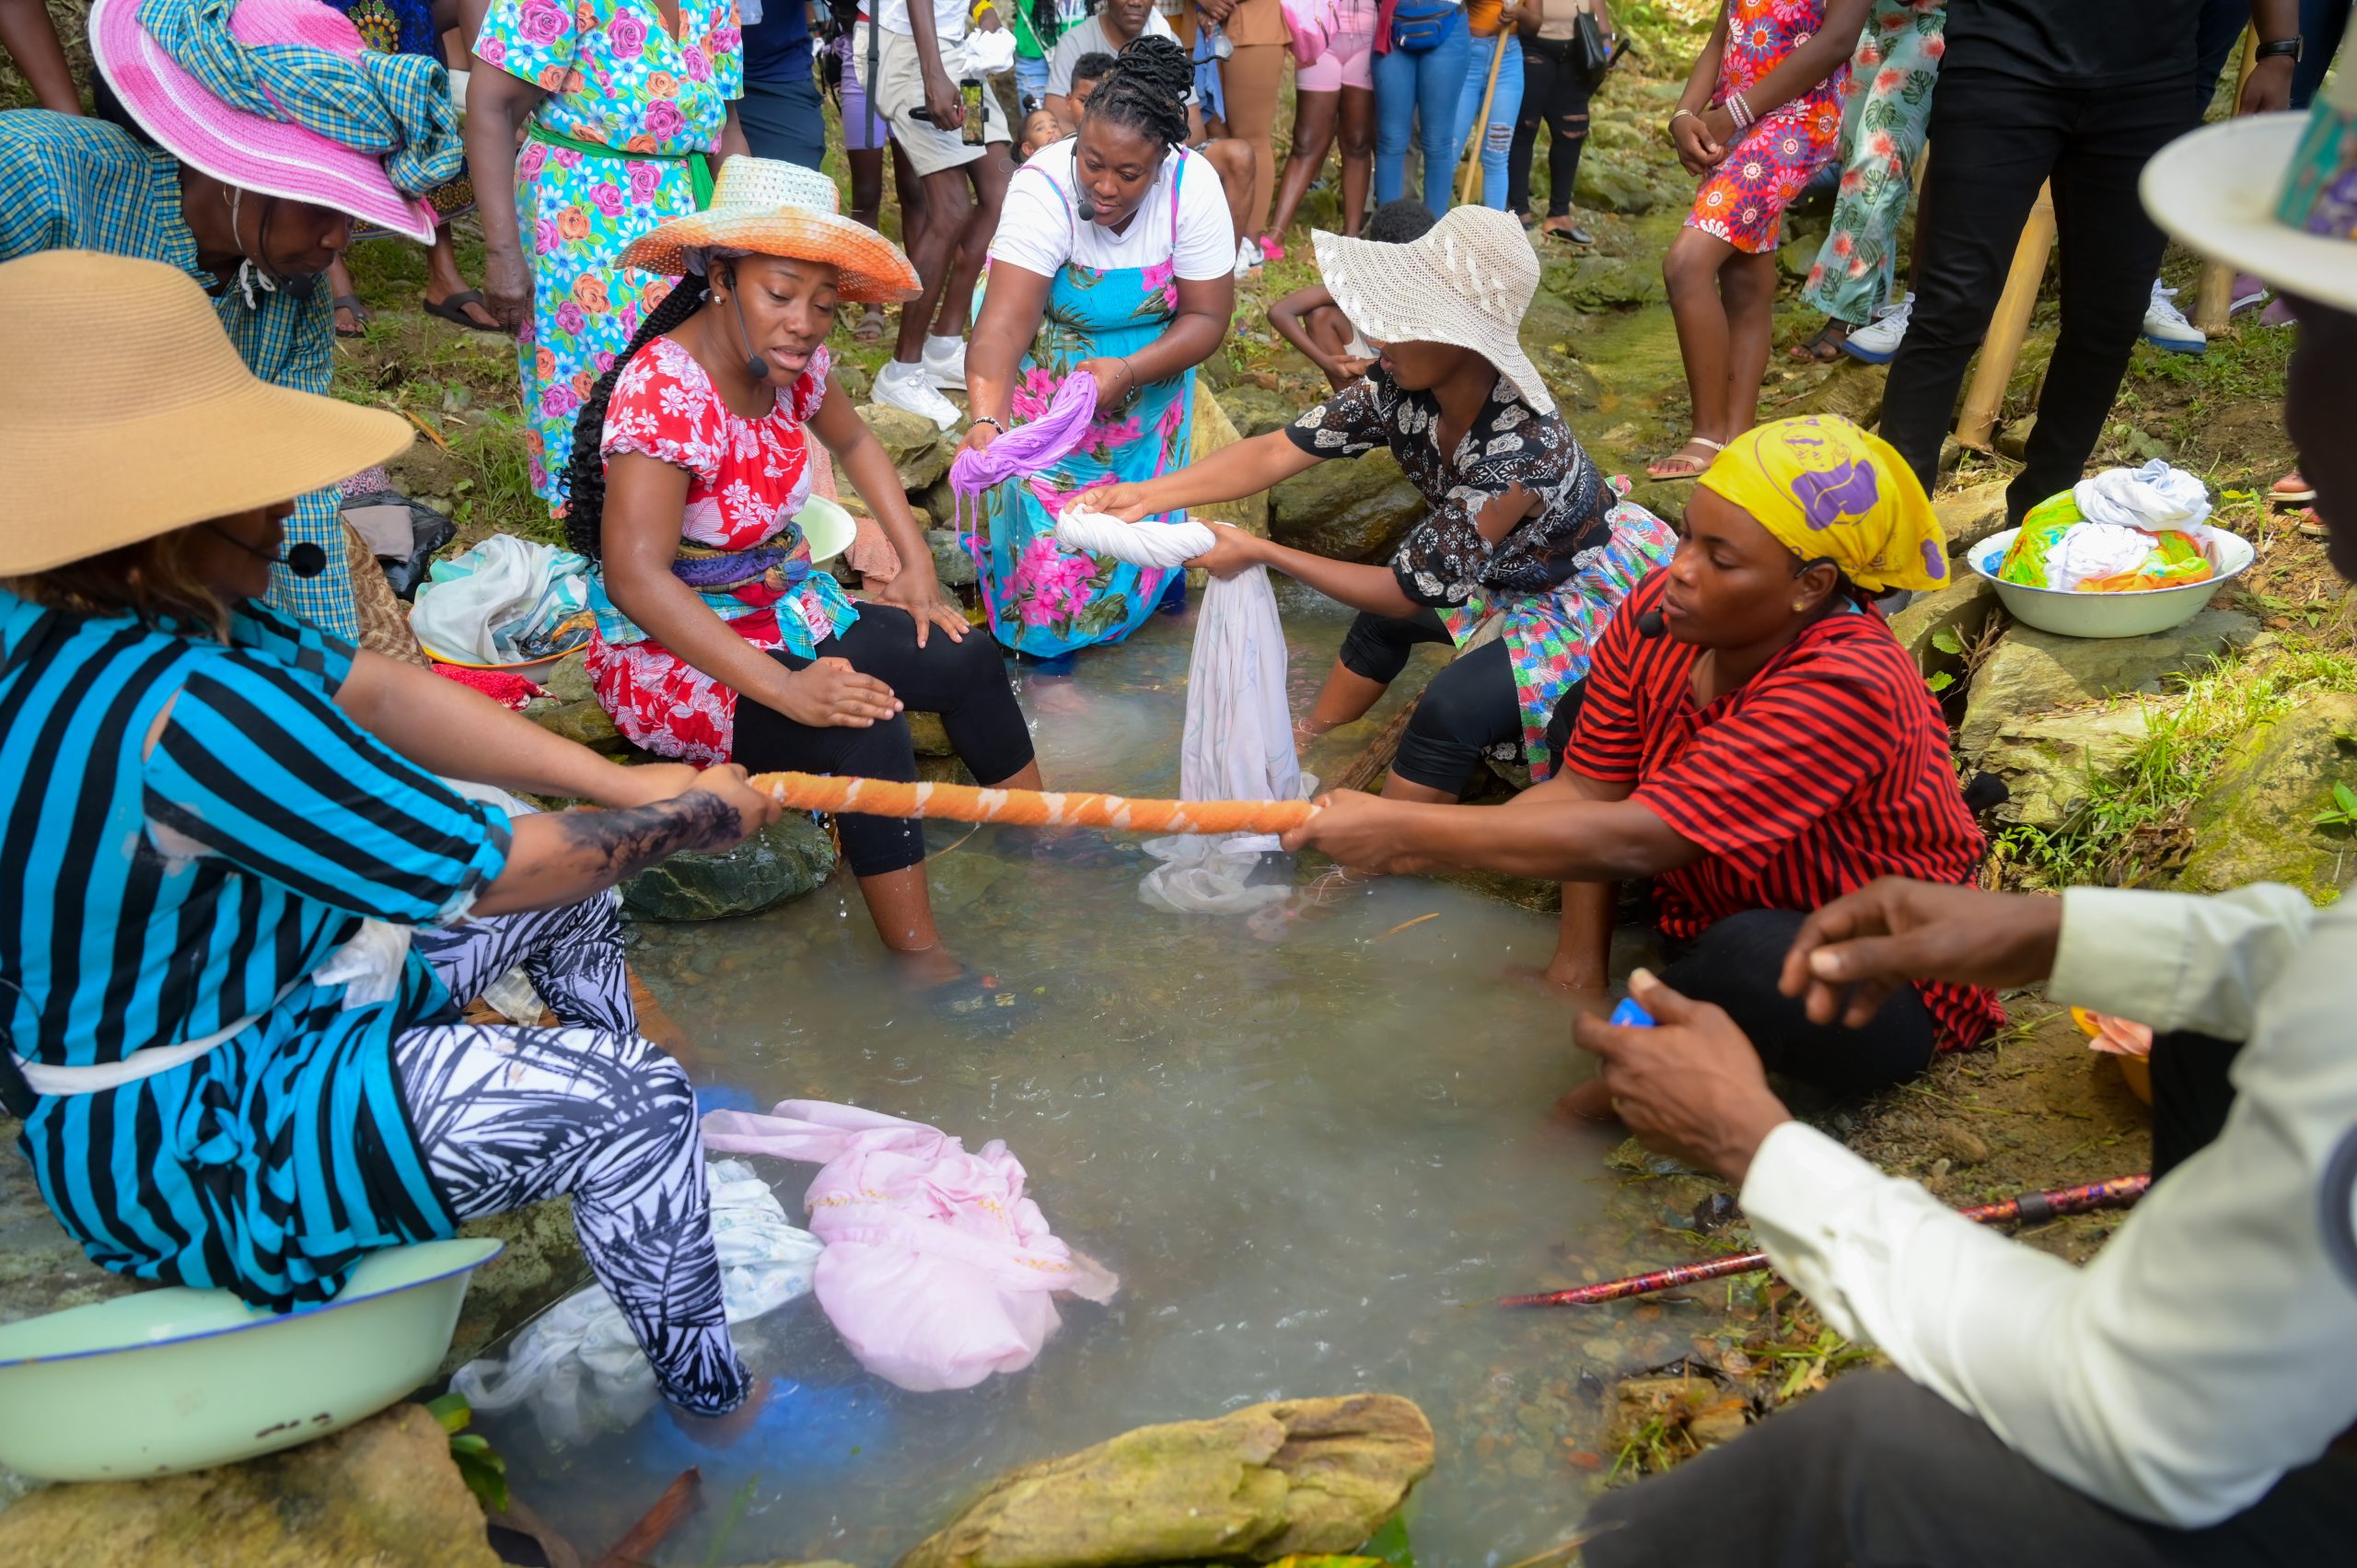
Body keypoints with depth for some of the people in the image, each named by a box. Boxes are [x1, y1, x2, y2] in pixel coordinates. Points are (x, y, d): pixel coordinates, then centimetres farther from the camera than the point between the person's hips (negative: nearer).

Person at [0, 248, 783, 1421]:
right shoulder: (184, 713, -36)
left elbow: (372, 688, -5)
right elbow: (495, 872, -28)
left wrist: (623, 785, -11)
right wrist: (692, 820, -11)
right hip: (198, 1148, -9)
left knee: (579, 856, 14)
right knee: (629, 1106, -13)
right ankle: (714, 1402, 9)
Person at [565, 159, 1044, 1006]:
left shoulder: (796, 362, -4)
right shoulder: (665, 391, -26)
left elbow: (854, 442, 18)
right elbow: (637, 578, -33)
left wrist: (919, 567, 6)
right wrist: (787, 689, -38)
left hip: (781, 608, 8)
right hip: (670, 649, -8)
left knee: (964, 661, -1)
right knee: (867, 729, -28)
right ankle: (922, 965, -15)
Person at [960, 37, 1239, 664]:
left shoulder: (1193, 189, -25)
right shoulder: (1043, 188, -30)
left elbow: (1208, 317, -18)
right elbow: (1004, 325, -38)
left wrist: (1128, 372, -33)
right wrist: (985, 419, -55)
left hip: (1145, 375, 2)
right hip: (1046, 372, -2)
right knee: (1047, 511, -6)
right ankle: (1043, 623, 18)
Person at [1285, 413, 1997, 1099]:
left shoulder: (1846, 692, -34)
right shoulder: (1658, 613, -15)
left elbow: (1629, 840, -40)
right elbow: (1583, 793, -8)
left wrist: (1406, 830, -40)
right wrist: (1579, 962, -16)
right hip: (1718, 902, 6)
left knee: (1751, 956, -40)